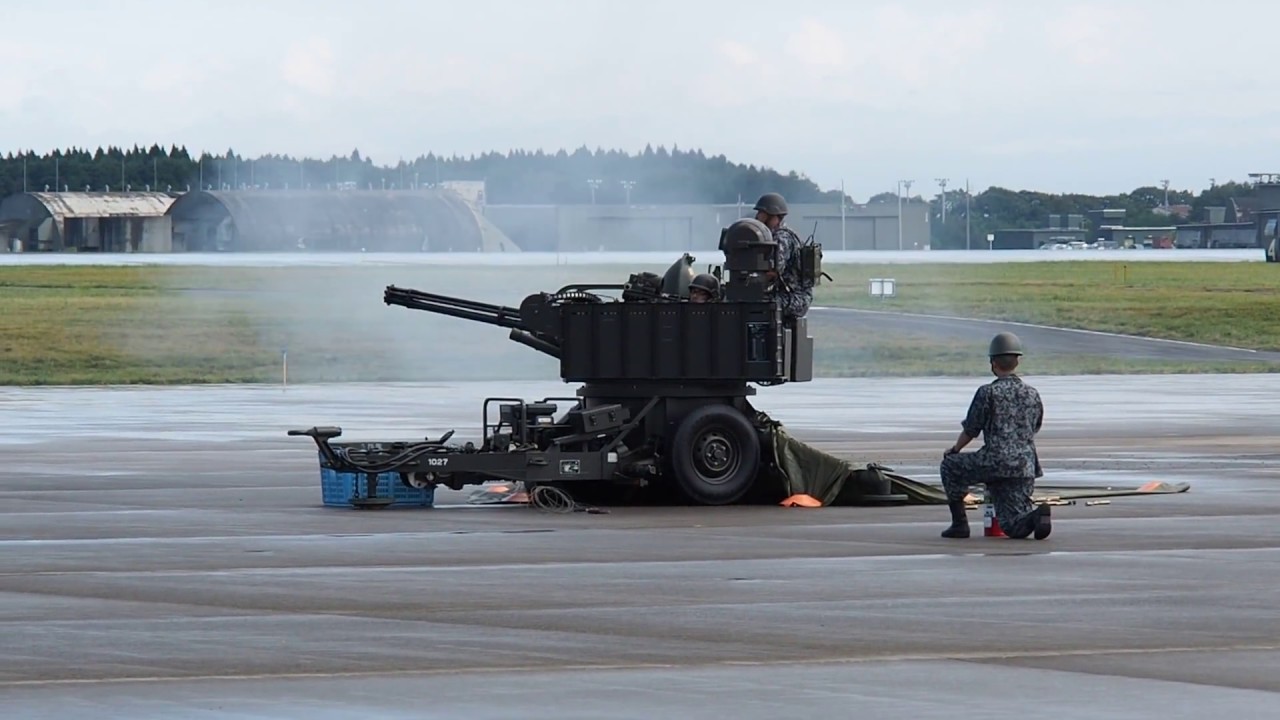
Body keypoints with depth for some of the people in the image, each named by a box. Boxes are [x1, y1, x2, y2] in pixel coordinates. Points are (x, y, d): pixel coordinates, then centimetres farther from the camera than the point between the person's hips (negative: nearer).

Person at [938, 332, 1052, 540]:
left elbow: (970, 430, 3)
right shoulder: (1032, 394, 14)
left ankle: (959, 523, 15)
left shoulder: (988, 392, -3)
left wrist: (955, 450, 22)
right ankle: (1035, 515, -26)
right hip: (1025, 468, 5)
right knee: (1014, 527, 8)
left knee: (950, 465, 22)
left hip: (995, 462, -5)